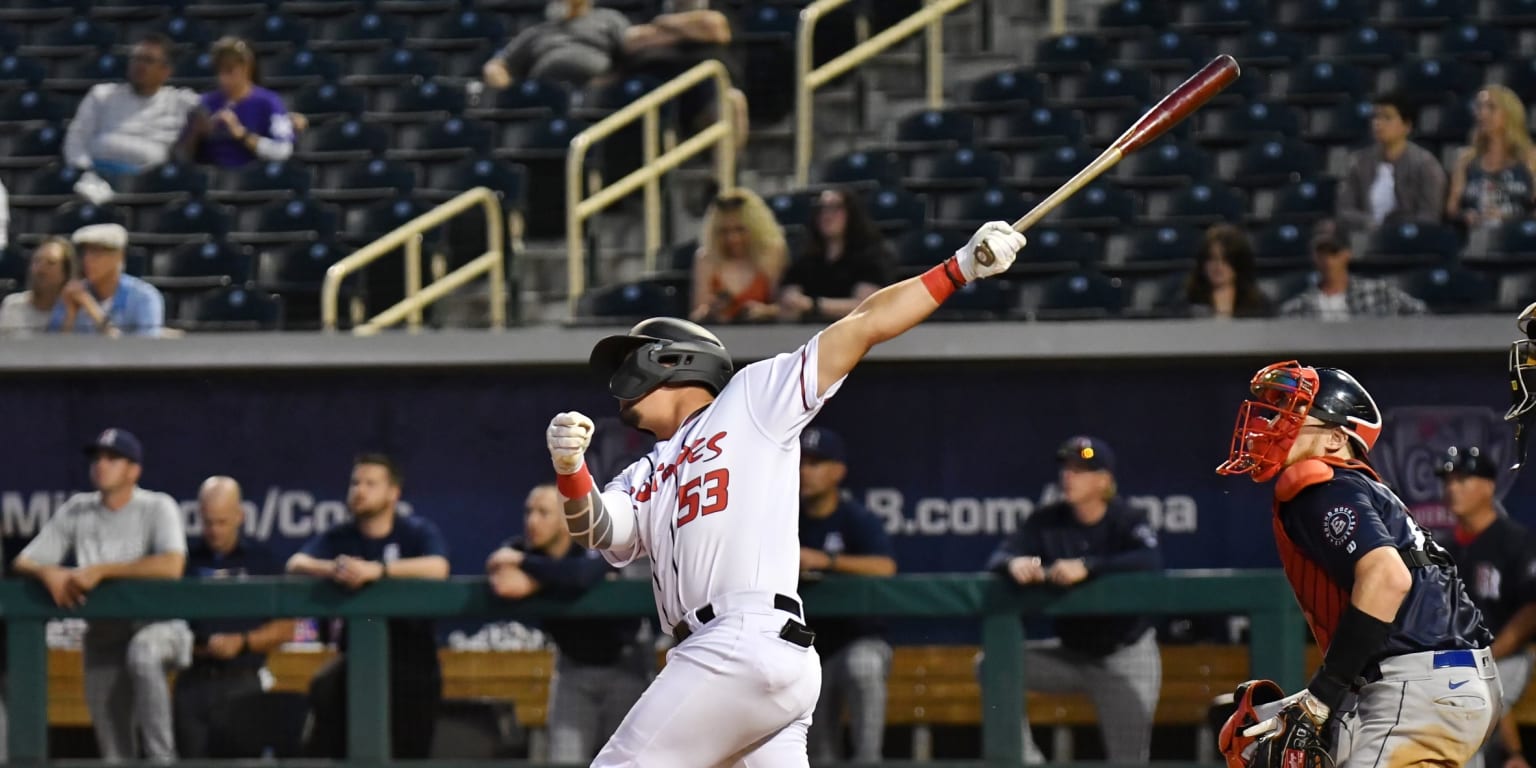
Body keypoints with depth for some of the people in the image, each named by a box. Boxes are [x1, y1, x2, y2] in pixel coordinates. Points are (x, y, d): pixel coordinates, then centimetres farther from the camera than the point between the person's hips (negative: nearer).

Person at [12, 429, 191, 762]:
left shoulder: (158, 507, -8)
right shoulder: (77, 510, 6)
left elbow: (171, 566, -26)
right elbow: (23, 563, 6)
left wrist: (100, 570, -26)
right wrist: (49, 573, -19)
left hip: (156, 625, -5)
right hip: (103, 633, 5)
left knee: (142, 656, -40)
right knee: (115, 754, 2)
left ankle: (161, 758, -31)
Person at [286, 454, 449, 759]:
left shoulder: (417, 532, -2)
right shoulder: (338, 538, 5)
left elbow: (437, 567, -22)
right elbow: (296, 564, -10)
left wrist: (377, 570, -36)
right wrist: (332, 569, -34)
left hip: (411, 657, -2)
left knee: (409, 754, 1)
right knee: (324, 689, -26)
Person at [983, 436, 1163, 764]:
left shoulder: (1125, 520, -14)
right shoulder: (1048, 521, -3)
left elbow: (1151, 560, -33)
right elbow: (998, 559, -10)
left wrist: (1087, 567, -43)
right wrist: (1015, 564, -36)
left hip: (1126, 657, -4)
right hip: (1072, 655, 4)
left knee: (1129, 762, -6)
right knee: (994, 664, -16)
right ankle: (1026, 761, -12)